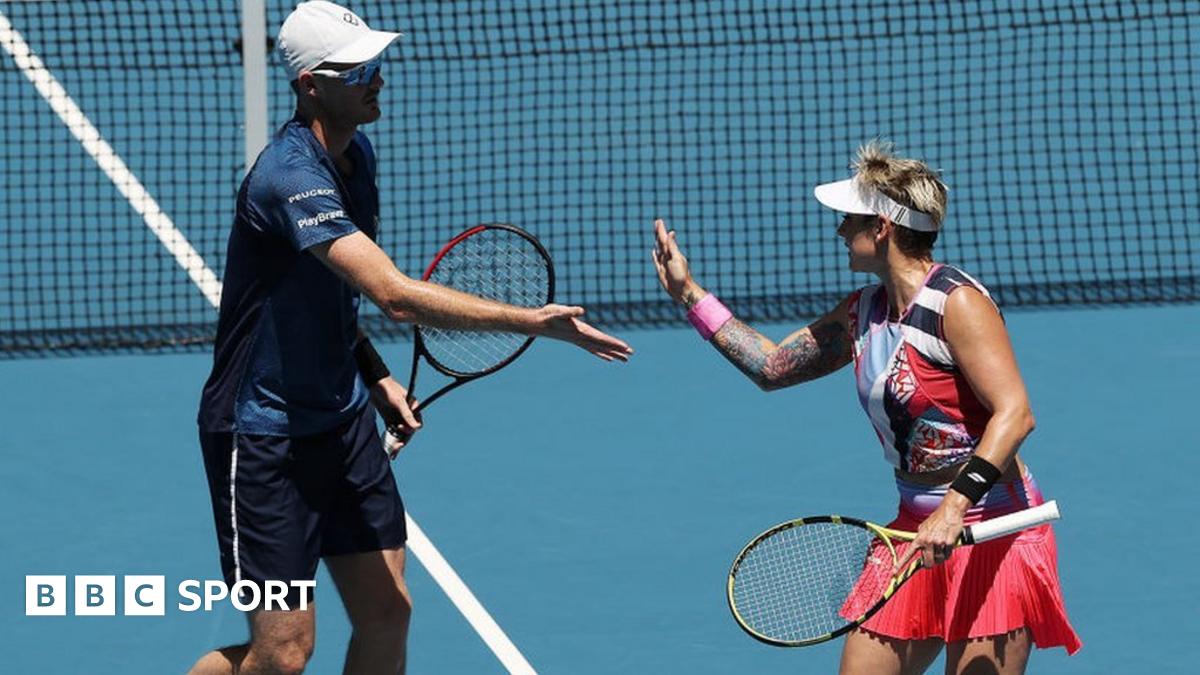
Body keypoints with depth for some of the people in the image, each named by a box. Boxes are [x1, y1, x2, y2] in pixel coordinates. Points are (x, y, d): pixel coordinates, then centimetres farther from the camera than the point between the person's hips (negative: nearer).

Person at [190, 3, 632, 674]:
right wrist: (534, 321, -37)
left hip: (343, 420, 9)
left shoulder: (357, 154, 5)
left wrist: (376, 377, 8)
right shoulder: (292, 178, -27)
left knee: (386, 613, 5)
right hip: (263, 435, -9)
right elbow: (396, 296, -36)